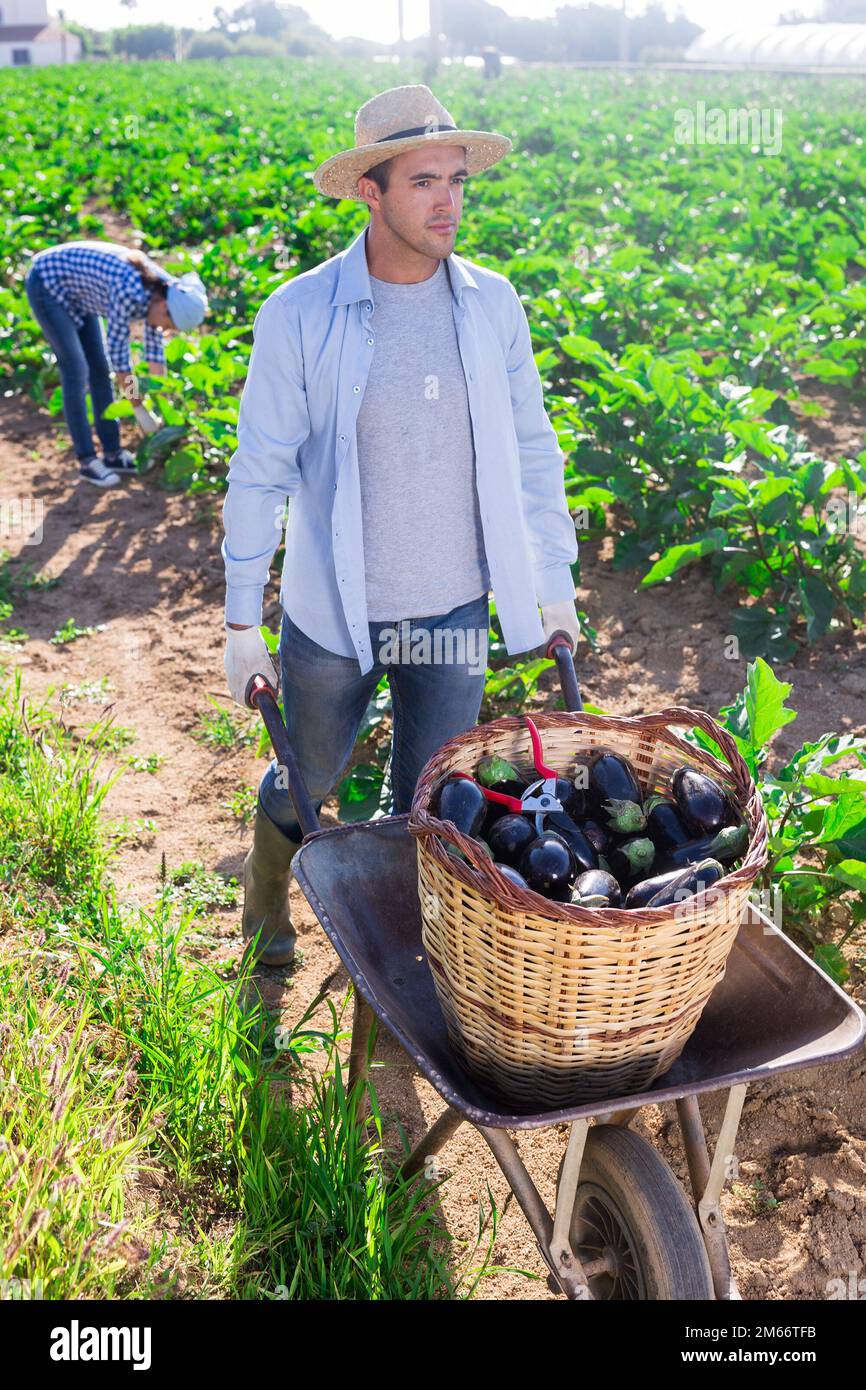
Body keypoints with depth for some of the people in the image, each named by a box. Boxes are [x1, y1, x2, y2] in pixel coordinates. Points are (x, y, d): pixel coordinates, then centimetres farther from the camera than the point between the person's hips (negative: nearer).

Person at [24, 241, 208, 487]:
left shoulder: (161, 290, -10)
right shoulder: (129, 292, -35)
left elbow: (154, 347, 0)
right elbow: (118, 352, -27)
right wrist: (139, 408, -18)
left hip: (75, 290, 8)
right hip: (46, 283, -8)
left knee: (100, 368, 5)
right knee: (76, 370, -11)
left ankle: (113, 454, 11)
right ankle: (87, 461, -4)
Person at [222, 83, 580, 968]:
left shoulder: (492, 304, -2)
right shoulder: (298, 315, -11)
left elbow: (530, 450, 7)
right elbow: (258, 472, -6)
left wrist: (556, 581, 9)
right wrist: (241, 624, -5)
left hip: (455, 613, 2)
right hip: (332, 612, -2)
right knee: (305, 785, 18)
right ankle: (265, 902, 51)